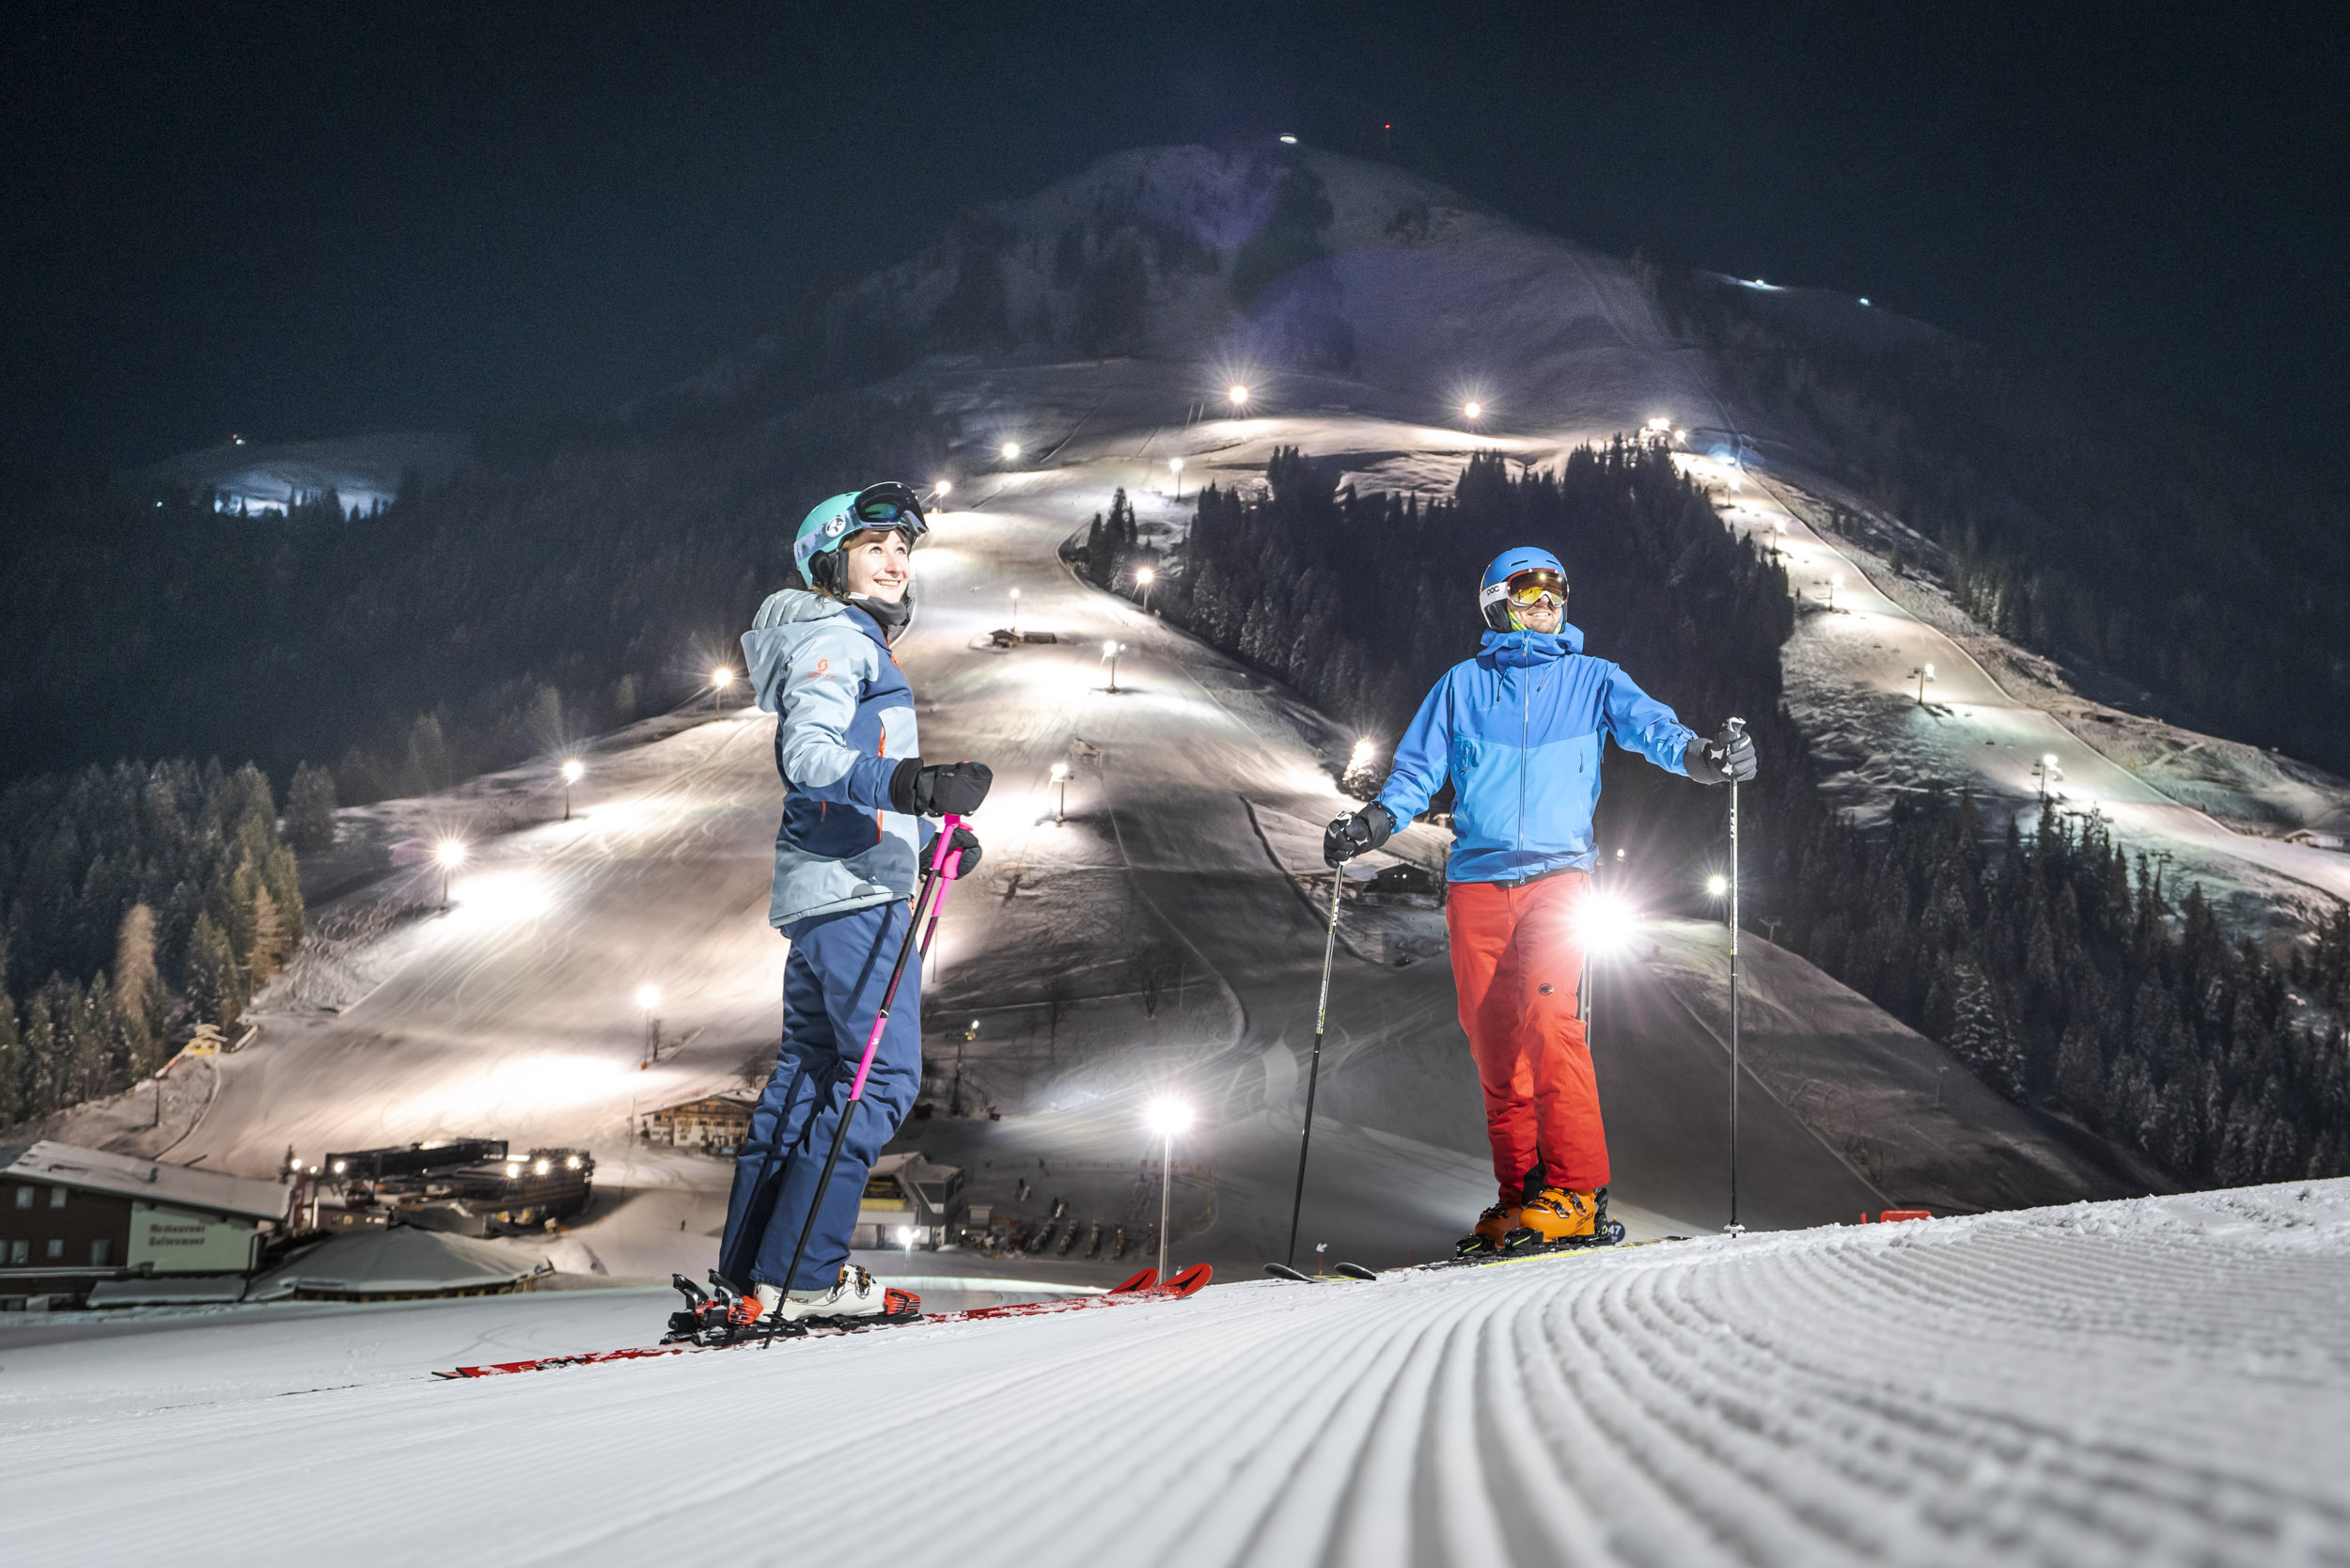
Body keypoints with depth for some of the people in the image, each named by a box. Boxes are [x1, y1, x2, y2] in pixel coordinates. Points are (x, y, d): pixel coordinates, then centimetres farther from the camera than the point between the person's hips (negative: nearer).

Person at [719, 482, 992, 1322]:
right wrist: (906, 784, -35)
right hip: (853, 888, -11)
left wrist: (931, 837, 17)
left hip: (816, 895, 11)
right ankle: (798, 1276, -13)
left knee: (807, 1075, 12)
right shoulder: (834, 637, -6)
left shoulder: (858, 645, 25)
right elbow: (807, 753, -22)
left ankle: (748, 1273, 15)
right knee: (884, 1076, -12)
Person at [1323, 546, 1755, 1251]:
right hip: (1476, 879, 2)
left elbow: (1648, 724, -3)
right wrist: (1375, 821, -6)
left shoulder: (1592, 680, 12)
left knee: (1550, 1019, -20)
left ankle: (1574, 1192, -18)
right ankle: (1520, 1194, 9)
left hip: (1557, 872, -2)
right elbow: (1419, 768, 12)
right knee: (1493, 1041, 1)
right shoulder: (1463, 684, 15)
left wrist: (1698, 755, -25)